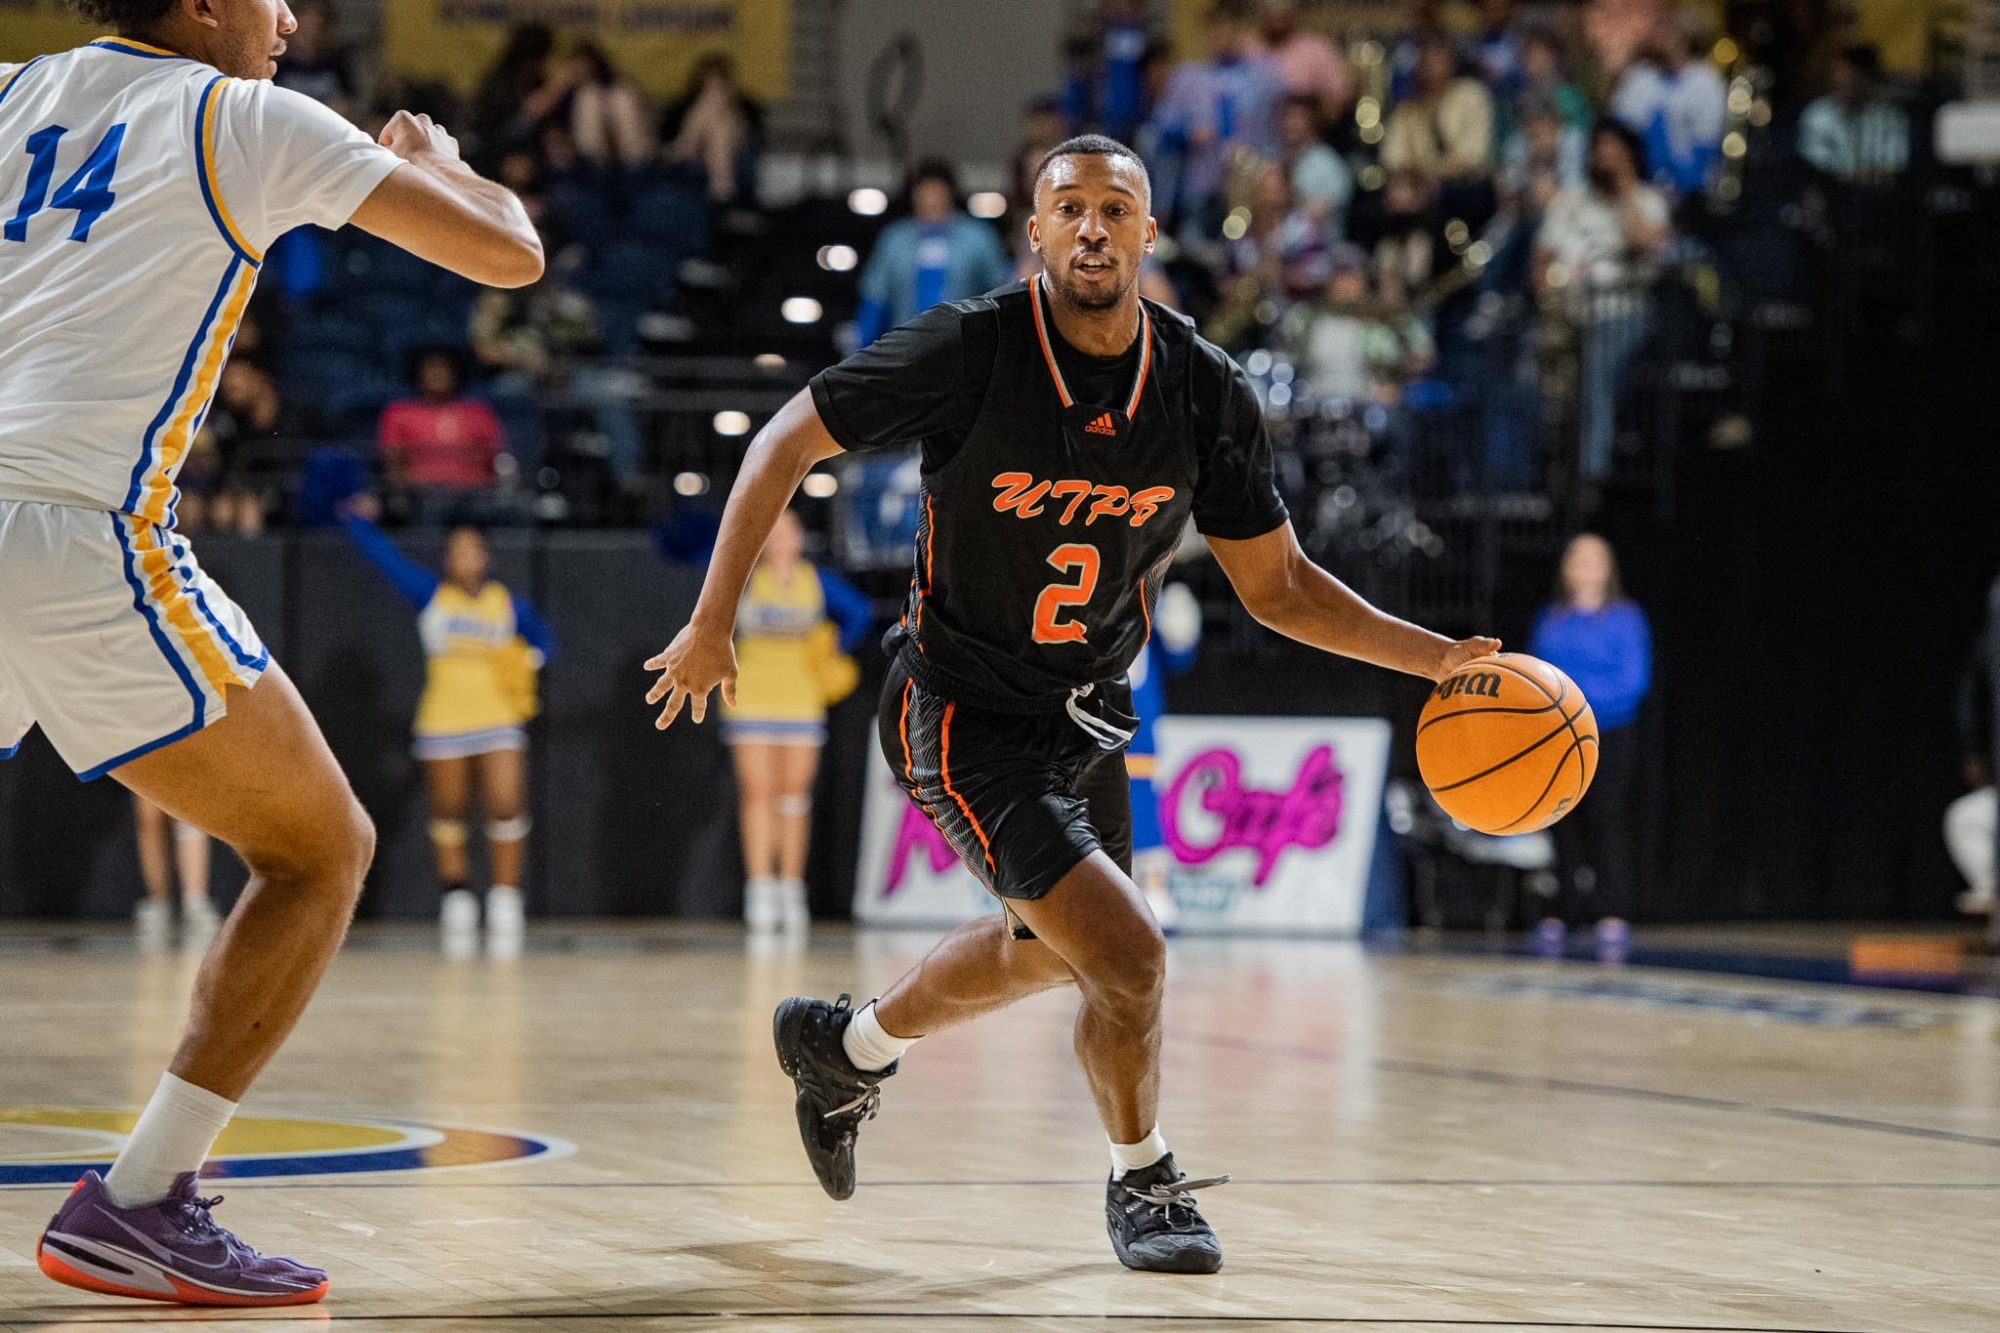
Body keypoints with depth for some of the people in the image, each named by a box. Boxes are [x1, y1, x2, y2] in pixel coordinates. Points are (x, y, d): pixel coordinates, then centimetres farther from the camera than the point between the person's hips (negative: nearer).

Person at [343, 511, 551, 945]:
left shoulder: (510, 605, 8)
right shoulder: (432, 596, 5)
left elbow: (541, 640, 20)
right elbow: (383, 555, 2)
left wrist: (529, 659, 0)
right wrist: (356, 519, -5)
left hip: (499, 725, 0)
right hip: (443, 726, 0)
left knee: (506, 808, -12)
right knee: (448, 813, 6)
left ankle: (505, 896, -5)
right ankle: (454, 891, 20)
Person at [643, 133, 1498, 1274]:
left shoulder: (1209, 395, -10)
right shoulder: (972, 349, -22)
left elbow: (1278, 586, 0)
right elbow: (789, 444, -12)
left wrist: (1435, 656, -10)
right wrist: (714, 622, -17)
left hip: (1089, 710, 7)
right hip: (966, 715, -6)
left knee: (1048, 949, 27)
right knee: (1130, 955, -17)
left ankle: (847, 1047, 54)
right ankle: (1145, 1183, 9)